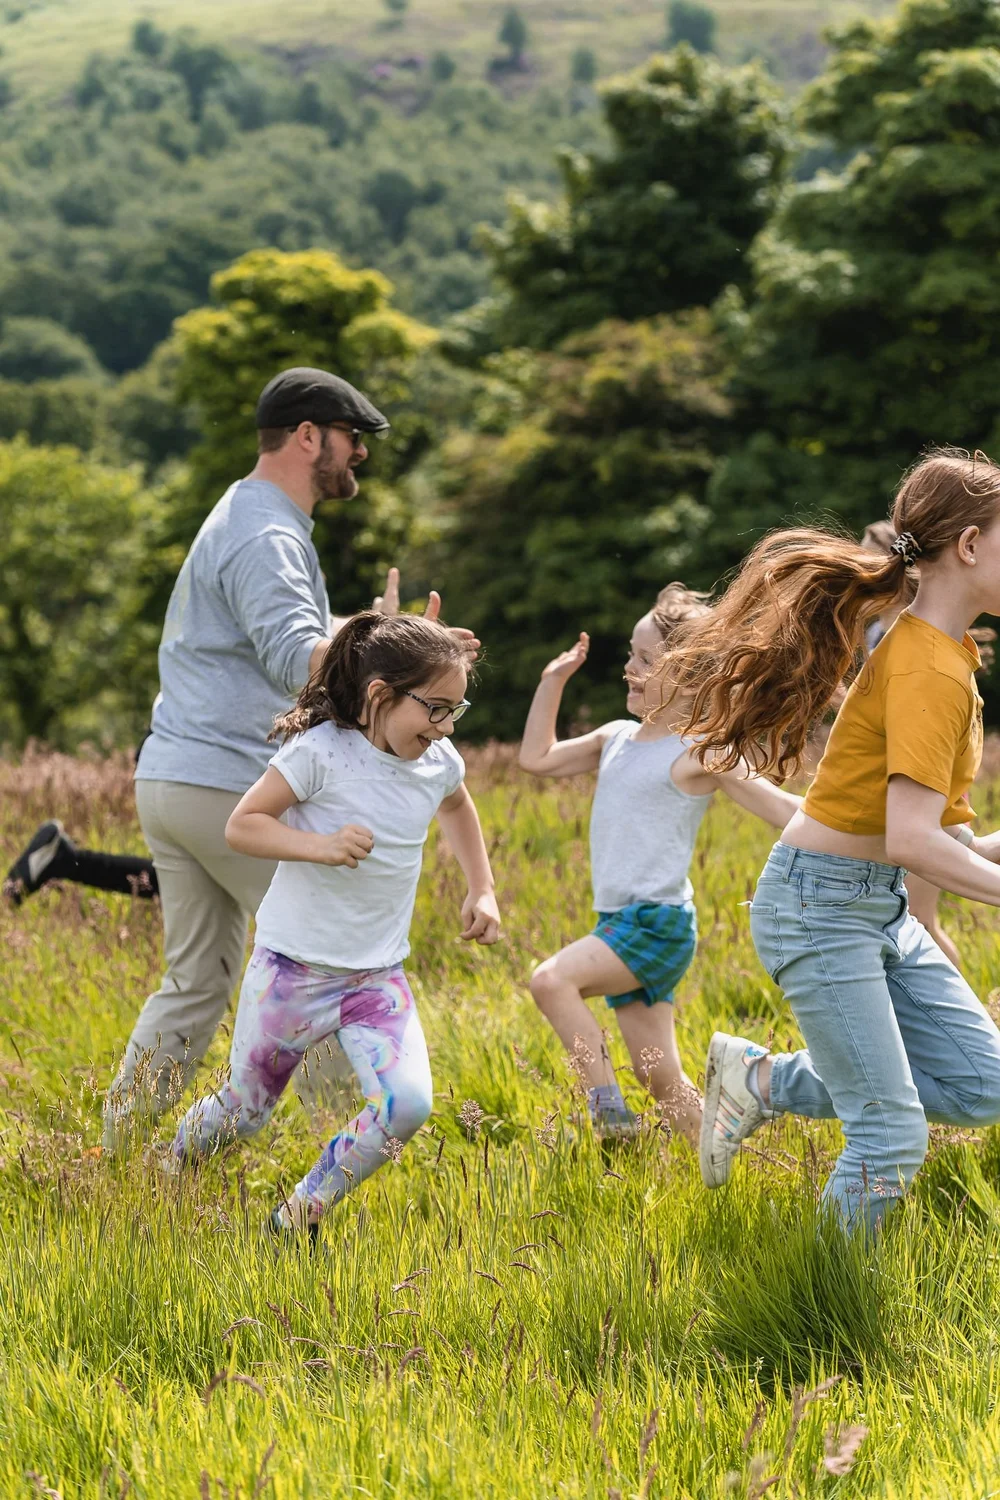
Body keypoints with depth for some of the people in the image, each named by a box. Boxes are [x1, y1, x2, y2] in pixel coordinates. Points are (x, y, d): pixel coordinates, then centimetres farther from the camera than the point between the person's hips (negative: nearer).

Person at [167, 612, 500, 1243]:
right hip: (293, 970, -4)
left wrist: (482, 890, 17)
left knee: (406, 1106, -18)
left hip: (379, 978, 4)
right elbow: (241, 825, -16)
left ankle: (301, 1215, 2)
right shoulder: (321, 751, -18)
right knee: (244, 1111, 12)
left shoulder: (440, 763, 0)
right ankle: (177, 1161, 47)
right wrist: (320, 846, -30)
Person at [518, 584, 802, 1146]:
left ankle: (609, 1110, -21)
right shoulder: (617, 738, 13)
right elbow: (537, 758, 23)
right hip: (621, 927, 8)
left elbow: (783, 809, -11)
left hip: (660, 924, -8)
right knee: (661, 1078, 8)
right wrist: (553, 680, 17)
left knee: (552, 979, -27)